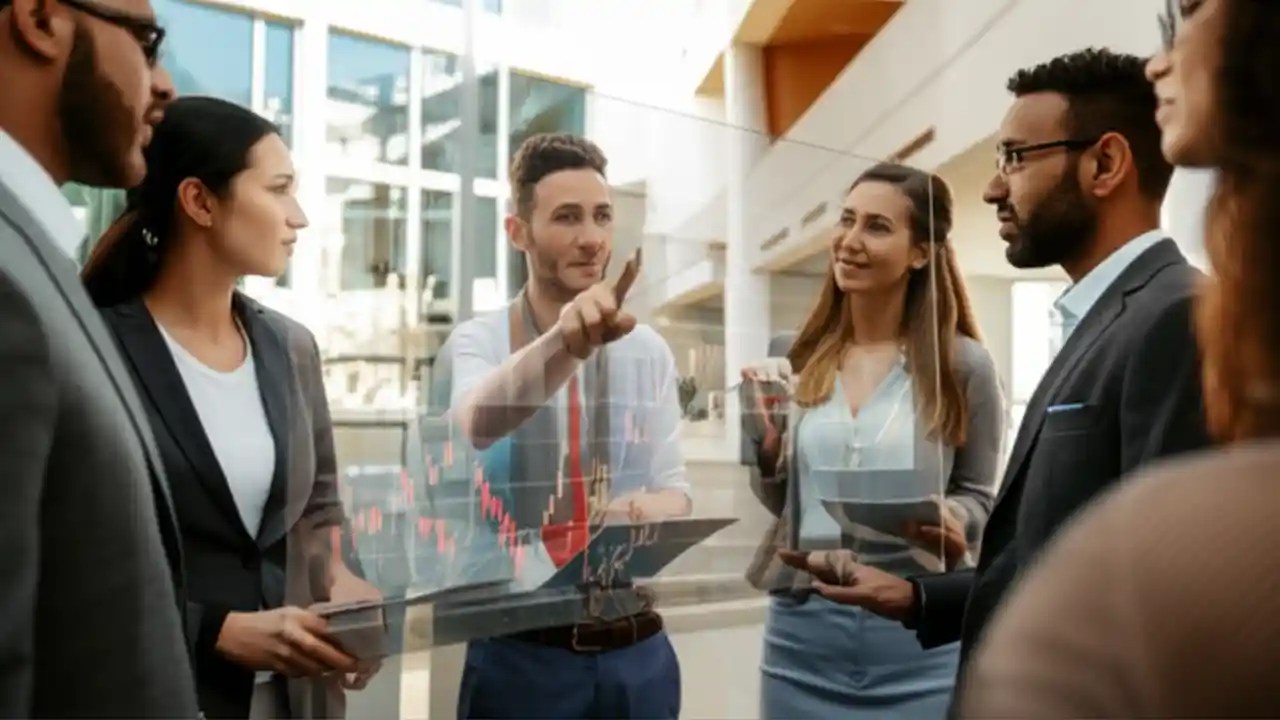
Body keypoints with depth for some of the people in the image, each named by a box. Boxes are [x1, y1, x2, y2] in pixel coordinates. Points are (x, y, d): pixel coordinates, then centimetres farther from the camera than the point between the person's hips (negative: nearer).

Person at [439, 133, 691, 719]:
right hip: (520, 655, -3)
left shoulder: (649, 349, 4)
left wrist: (646, 510, -19)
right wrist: (563, 342, -45)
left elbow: (675, 489, 3)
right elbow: (477, 423, -27)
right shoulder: (478, 341, -5)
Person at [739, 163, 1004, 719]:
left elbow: (978, 496, 5)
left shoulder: (962, 363, -5)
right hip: (803, 634, 3)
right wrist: (767, 442, -8)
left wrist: (952, 520, -16)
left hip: (918, 640, -2)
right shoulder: (800, 365, 2)